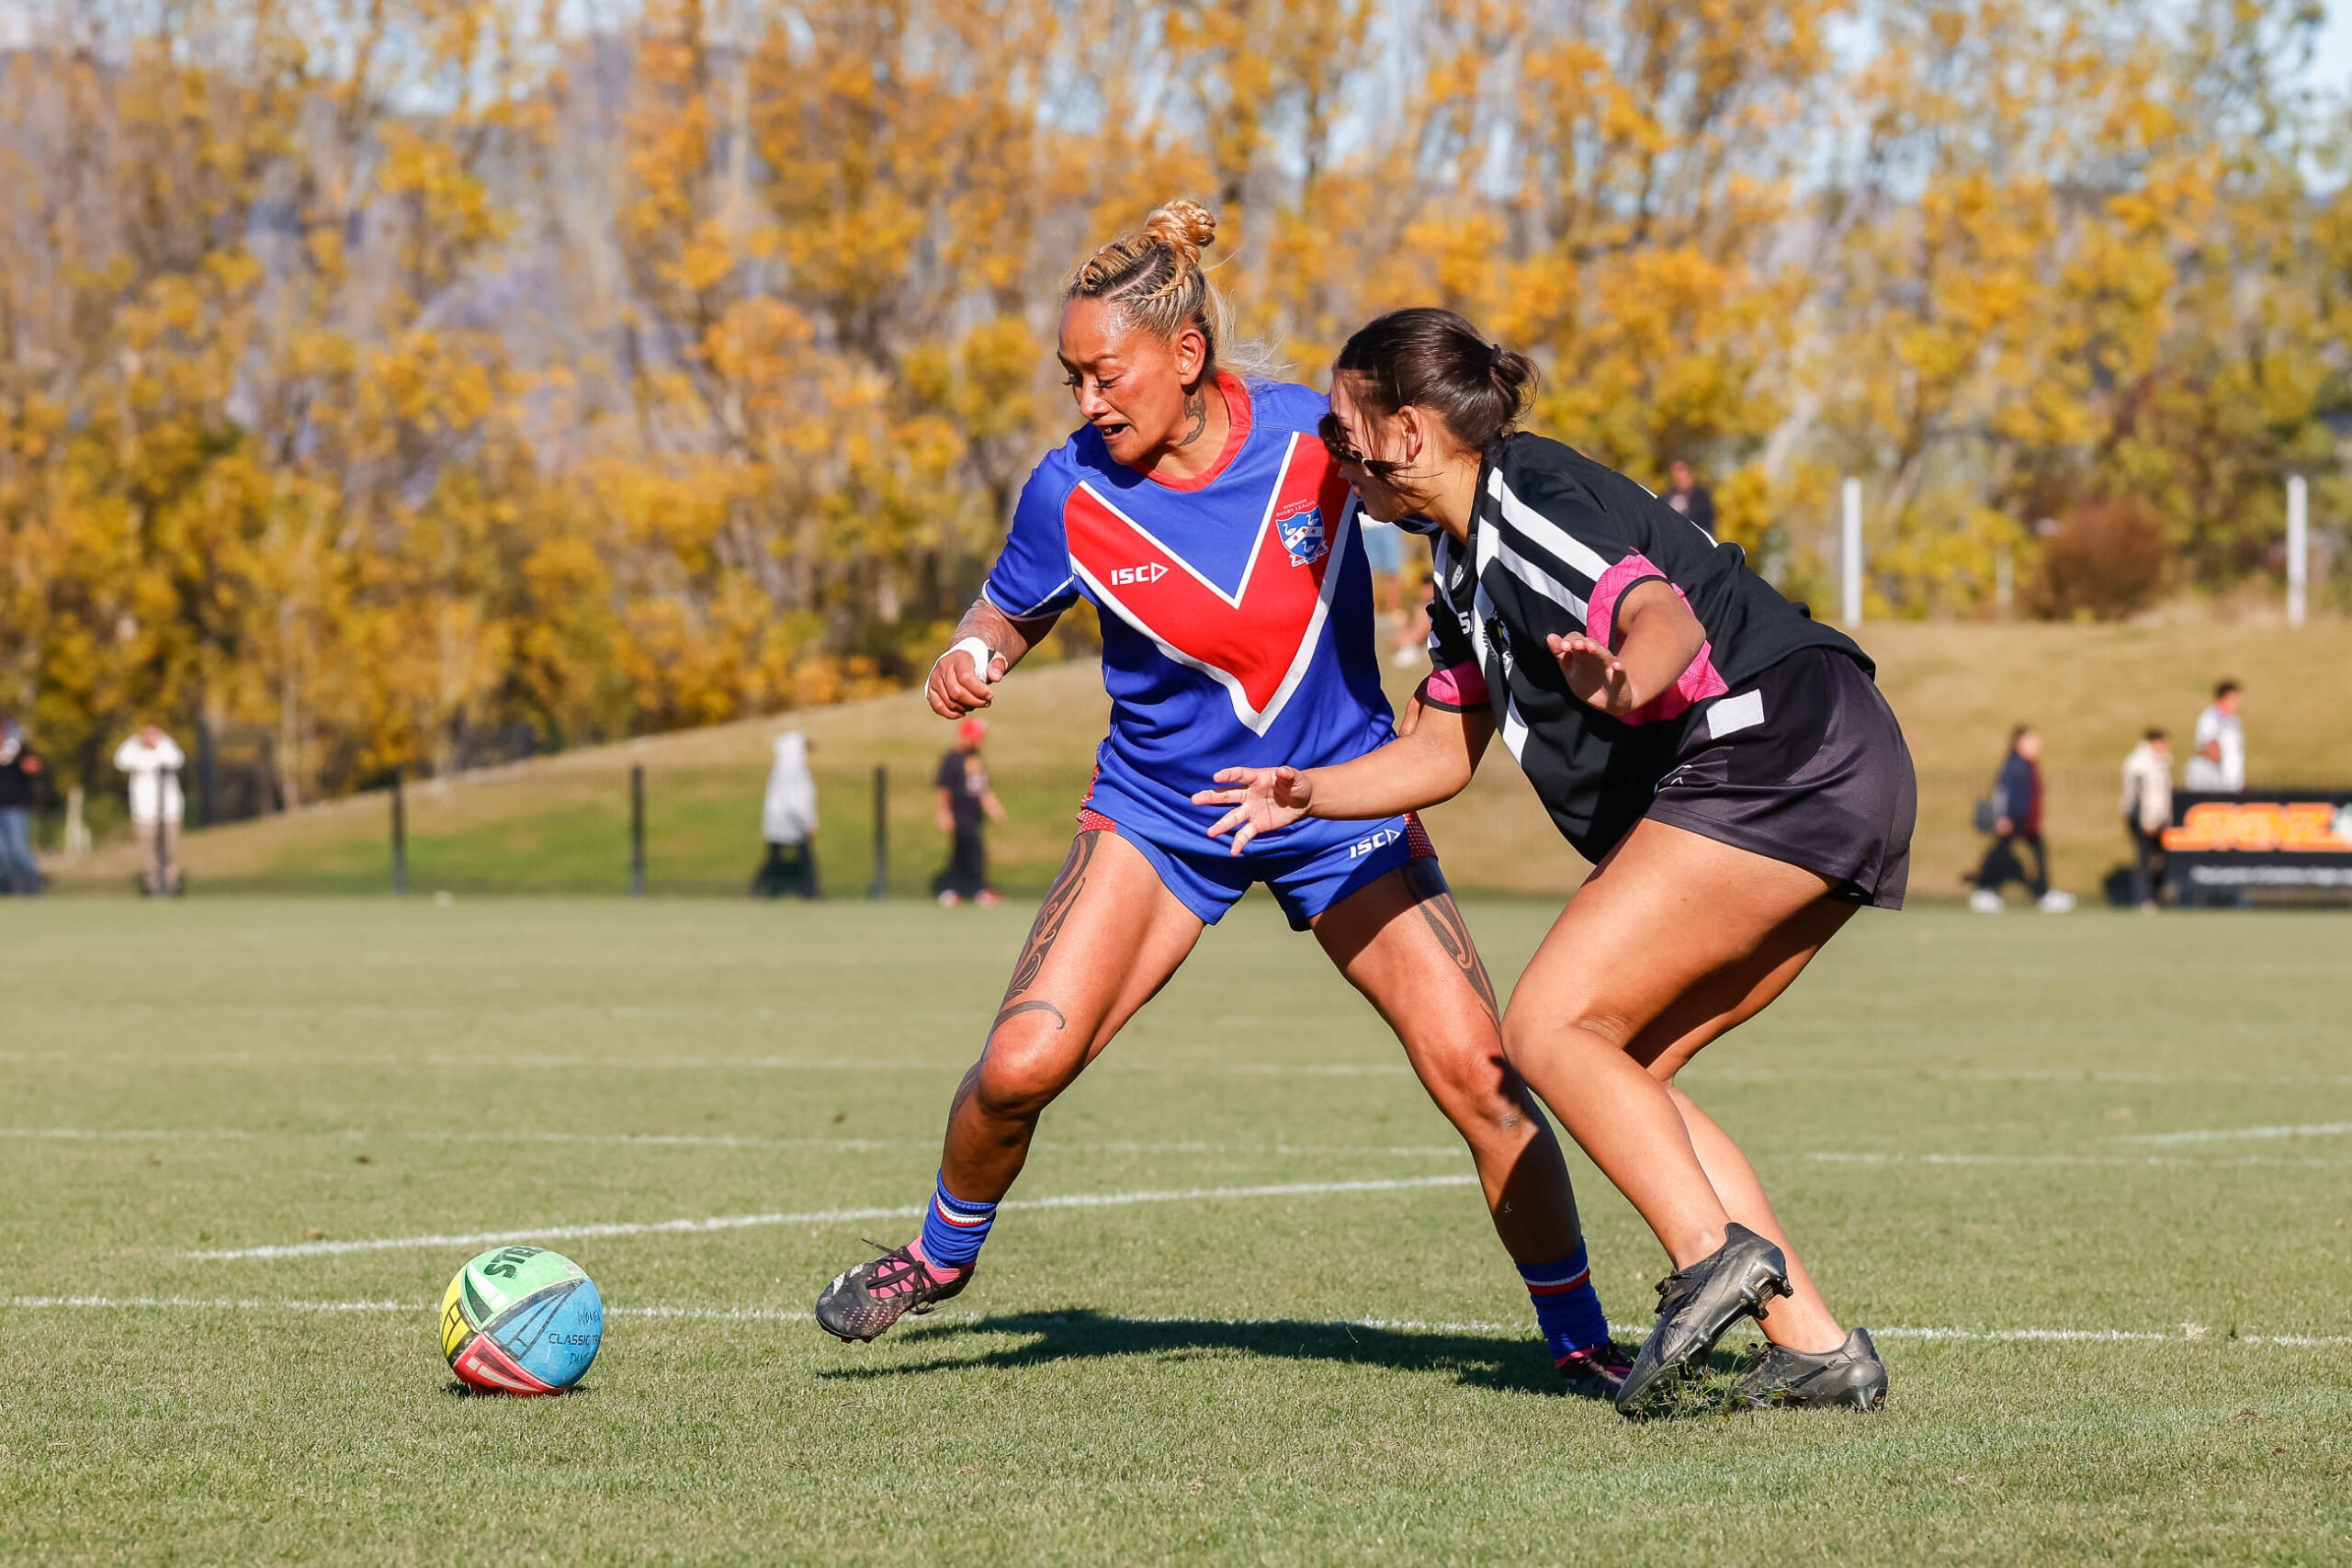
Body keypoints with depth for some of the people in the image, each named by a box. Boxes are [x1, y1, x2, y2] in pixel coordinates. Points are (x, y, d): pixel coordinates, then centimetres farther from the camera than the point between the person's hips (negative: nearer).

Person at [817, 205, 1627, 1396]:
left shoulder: (1315, 435, -18)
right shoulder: (1072, 494, -15)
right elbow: (1012, 612, 4)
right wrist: (971, 658, -19)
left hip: (1342, 807, 0)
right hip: (1159, 813, 1)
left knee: (1474, 1070, -13)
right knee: (1019, 1065, -14)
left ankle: (1578, 1337, 5)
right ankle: (941, 1255, 18)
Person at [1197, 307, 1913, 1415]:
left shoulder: (1531, 503, -12)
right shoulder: (1466, 556, 20)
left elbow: (1667, 614, -30)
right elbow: (1444, 749, 26)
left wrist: (1622, 680, -51)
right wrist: (1311, 794, 13)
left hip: (1778, 770, -10)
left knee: (1551, 1028, -13)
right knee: (1618, 1074, 8)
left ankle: (1713, 1251, -28)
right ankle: (1815, 1344, 0)